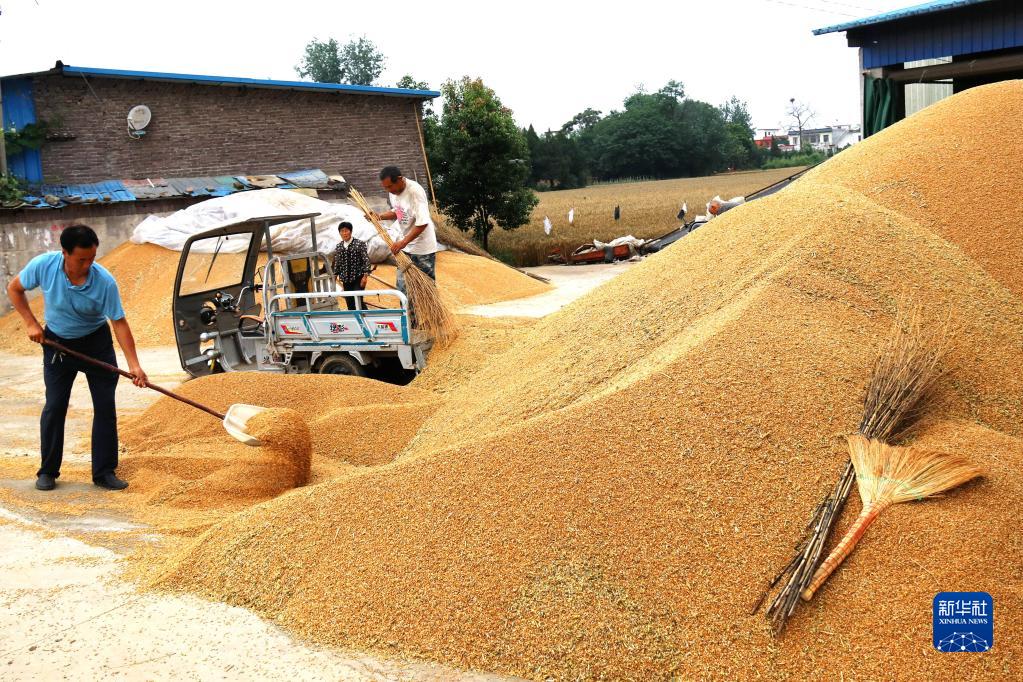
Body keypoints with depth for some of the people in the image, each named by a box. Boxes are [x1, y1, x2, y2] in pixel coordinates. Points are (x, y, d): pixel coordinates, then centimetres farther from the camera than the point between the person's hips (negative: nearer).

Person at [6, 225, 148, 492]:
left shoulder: (105, 281, -26)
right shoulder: (43, 265, -22)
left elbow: (119, 322, -19)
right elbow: (14, 289, -2)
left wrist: (134, 365, -25)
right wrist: (31, 323, -10)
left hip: (96, 342, 0)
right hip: (57, 343, 1)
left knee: (105, 407, -2)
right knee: (54, 407, -1)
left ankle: (104, 472, 7)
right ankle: (47, 471, 13)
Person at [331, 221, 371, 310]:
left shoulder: (360, 244, -3)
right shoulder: (338, 247, 8)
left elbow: (366, 260, -7)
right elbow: (336, 263, 13)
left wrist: (365, 275, -14)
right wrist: (335, 277, 9)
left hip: (358, 278, -4)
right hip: (346, 280, 4)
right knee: (349, 303, 7)